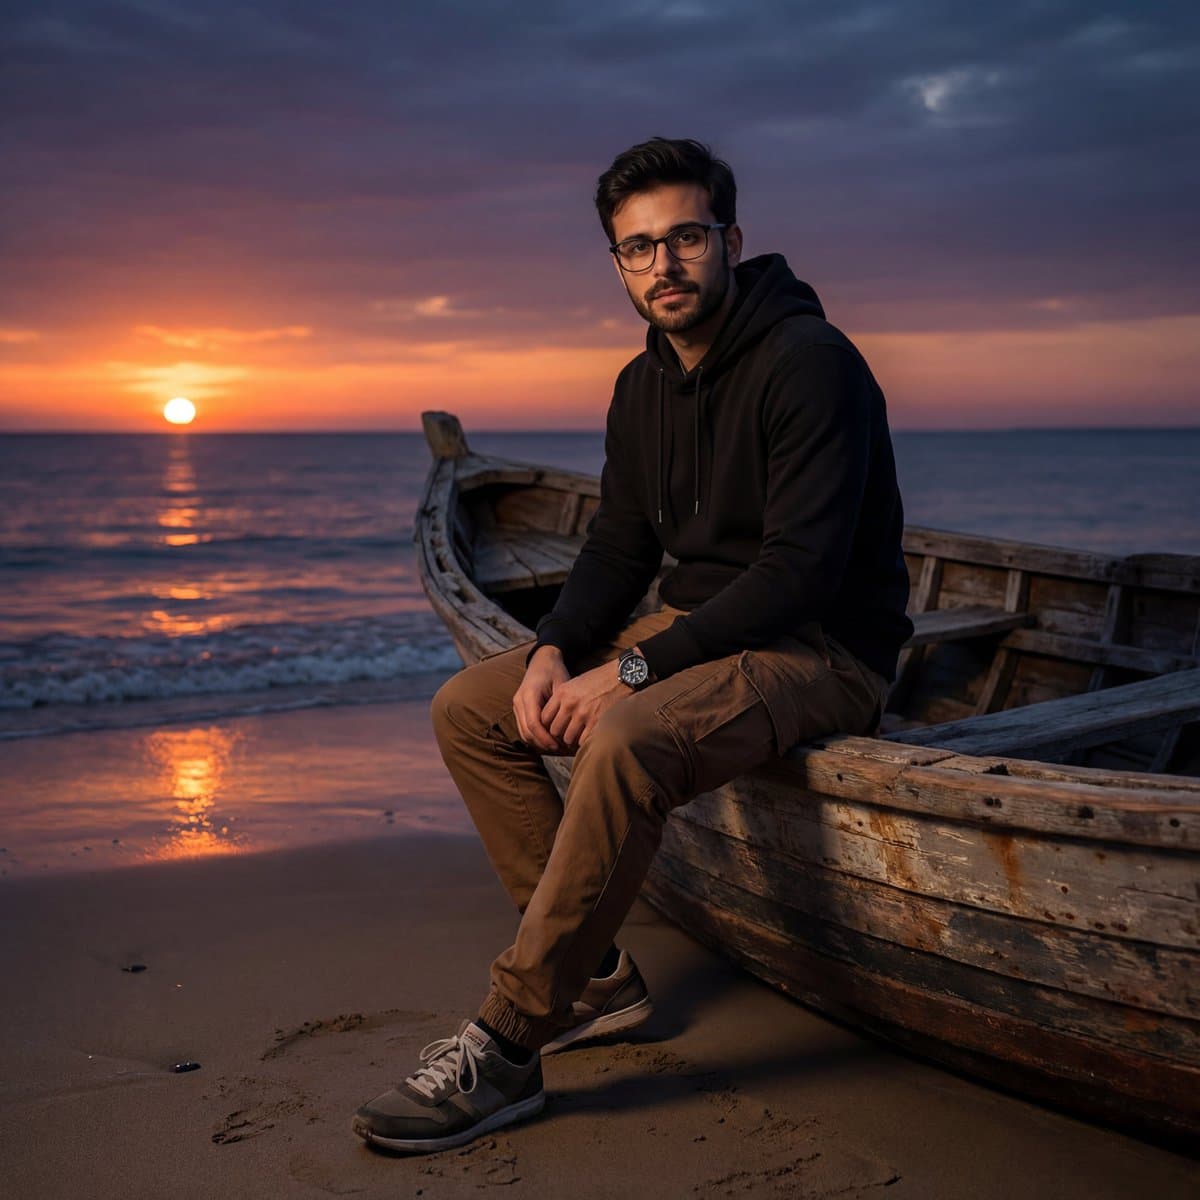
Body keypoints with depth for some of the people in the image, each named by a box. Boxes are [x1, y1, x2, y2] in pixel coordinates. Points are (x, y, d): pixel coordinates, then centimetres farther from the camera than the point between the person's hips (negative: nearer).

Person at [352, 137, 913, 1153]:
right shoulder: (645, 385, 9)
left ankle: (508, 1047, -24)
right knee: (468, 708, 2)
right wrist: (557, 648, -7)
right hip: (696, 634, 9)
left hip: (818, 652, -9)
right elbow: (620, 547, 13)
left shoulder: (809, 362, -17)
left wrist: (633, 668, -25)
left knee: (628, 740, -37)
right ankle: (596, 974, 1)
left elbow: (802, 571, -24)